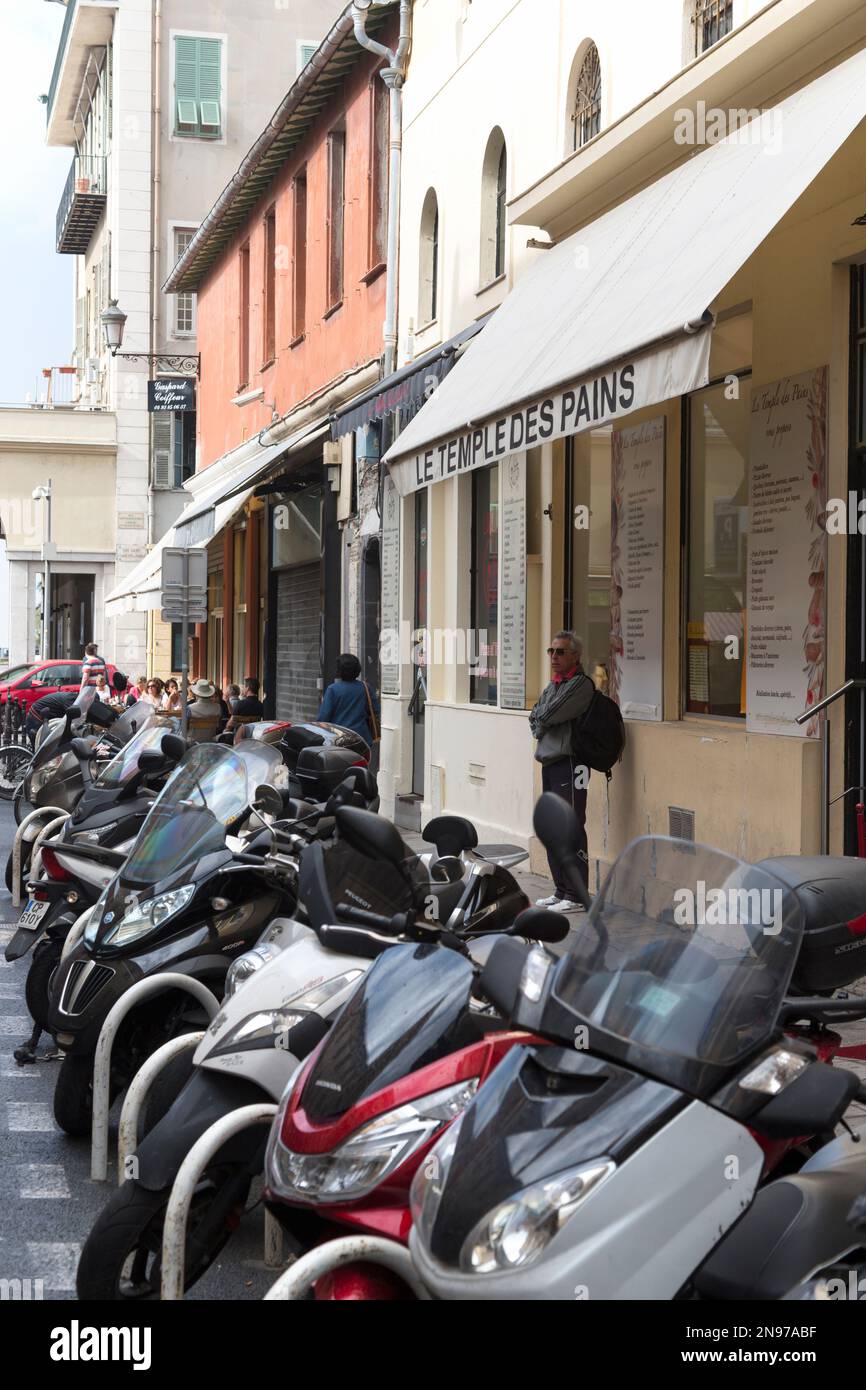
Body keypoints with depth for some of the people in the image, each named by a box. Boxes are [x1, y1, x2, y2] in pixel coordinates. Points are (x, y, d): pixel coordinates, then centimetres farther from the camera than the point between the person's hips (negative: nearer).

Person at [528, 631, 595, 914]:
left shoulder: (581, 684, -11)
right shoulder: (553, 685, 19)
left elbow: (547, 715, -18)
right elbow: (535, 718, 14)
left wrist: (541, 715, 3)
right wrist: (542, 721, -6)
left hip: (569, 764, -9)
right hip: (550, 763, 9)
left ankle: (577, 897, -6)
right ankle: (561, 890, 21)